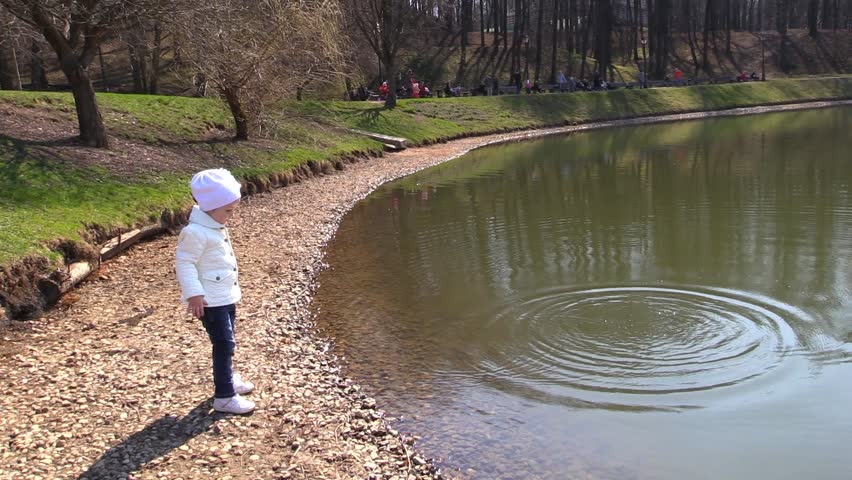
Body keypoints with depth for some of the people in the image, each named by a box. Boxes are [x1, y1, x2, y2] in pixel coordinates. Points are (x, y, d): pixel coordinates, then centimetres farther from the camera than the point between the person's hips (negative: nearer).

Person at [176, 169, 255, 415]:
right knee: (224, 344, -9)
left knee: (226, 342, 21)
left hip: (227, 296, 10)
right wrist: (194, 294, -25)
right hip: (210, 301, -10)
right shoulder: (196, 232, -22)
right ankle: (224, 397, -3)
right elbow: (184, 263, -22)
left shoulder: (216, 226, 10)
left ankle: (228, 378, 38)